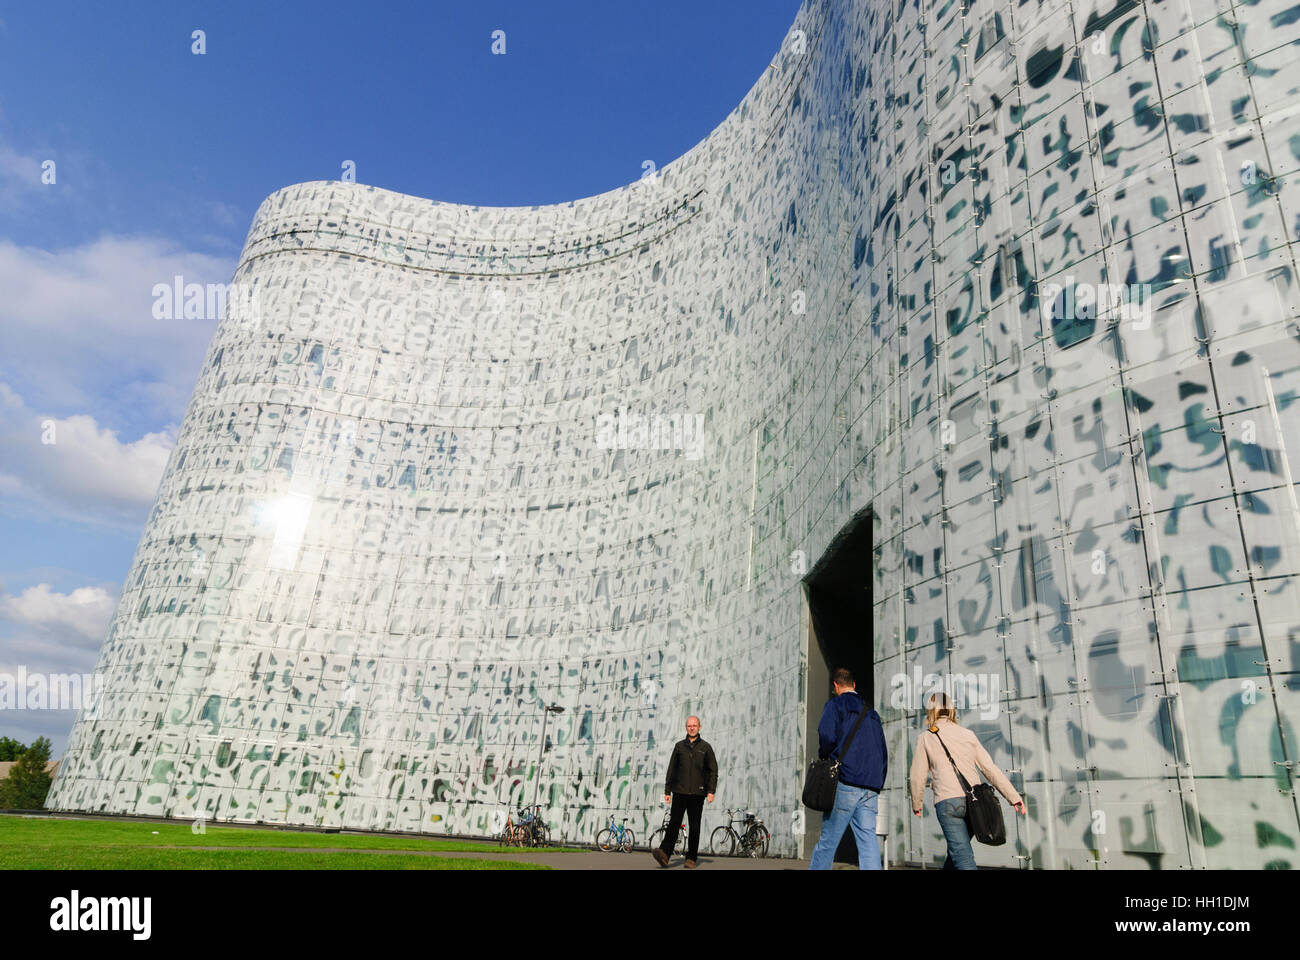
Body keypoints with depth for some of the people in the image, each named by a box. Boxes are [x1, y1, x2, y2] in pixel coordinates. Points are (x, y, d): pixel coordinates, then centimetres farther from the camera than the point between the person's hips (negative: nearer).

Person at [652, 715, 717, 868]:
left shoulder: (705, 747, 8)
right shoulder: (679, 746, 12)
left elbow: (713, 770, 5)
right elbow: (671, 769, 13)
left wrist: (711, 791, -6)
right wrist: (667, 790, 8)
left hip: (697, 793, -1)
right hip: (679, 791, 1)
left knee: (694, 826, 1)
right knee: (674, 822, -10)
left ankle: (691, 859, 8)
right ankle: (664, 854, -19)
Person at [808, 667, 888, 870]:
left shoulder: (835, 704, 2)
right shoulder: (872, 713, 23)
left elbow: (827, 735, -16)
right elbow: (883, 754, 22)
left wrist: (823, 756, 4)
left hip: (846, 783, -6)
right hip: (871, 788, 6)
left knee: (827, 841, -1)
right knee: (868, 840, 0)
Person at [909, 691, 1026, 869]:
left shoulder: (926, 737, 4)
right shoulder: (968, 735, 14)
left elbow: (918, 776, 4)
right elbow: (990, 768, 8)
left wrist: (916, 805, 18)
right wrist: (1014, 797, 10)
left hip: (947, 802, -5)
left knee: (963, 856, -7)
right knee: (958, 849, 23)